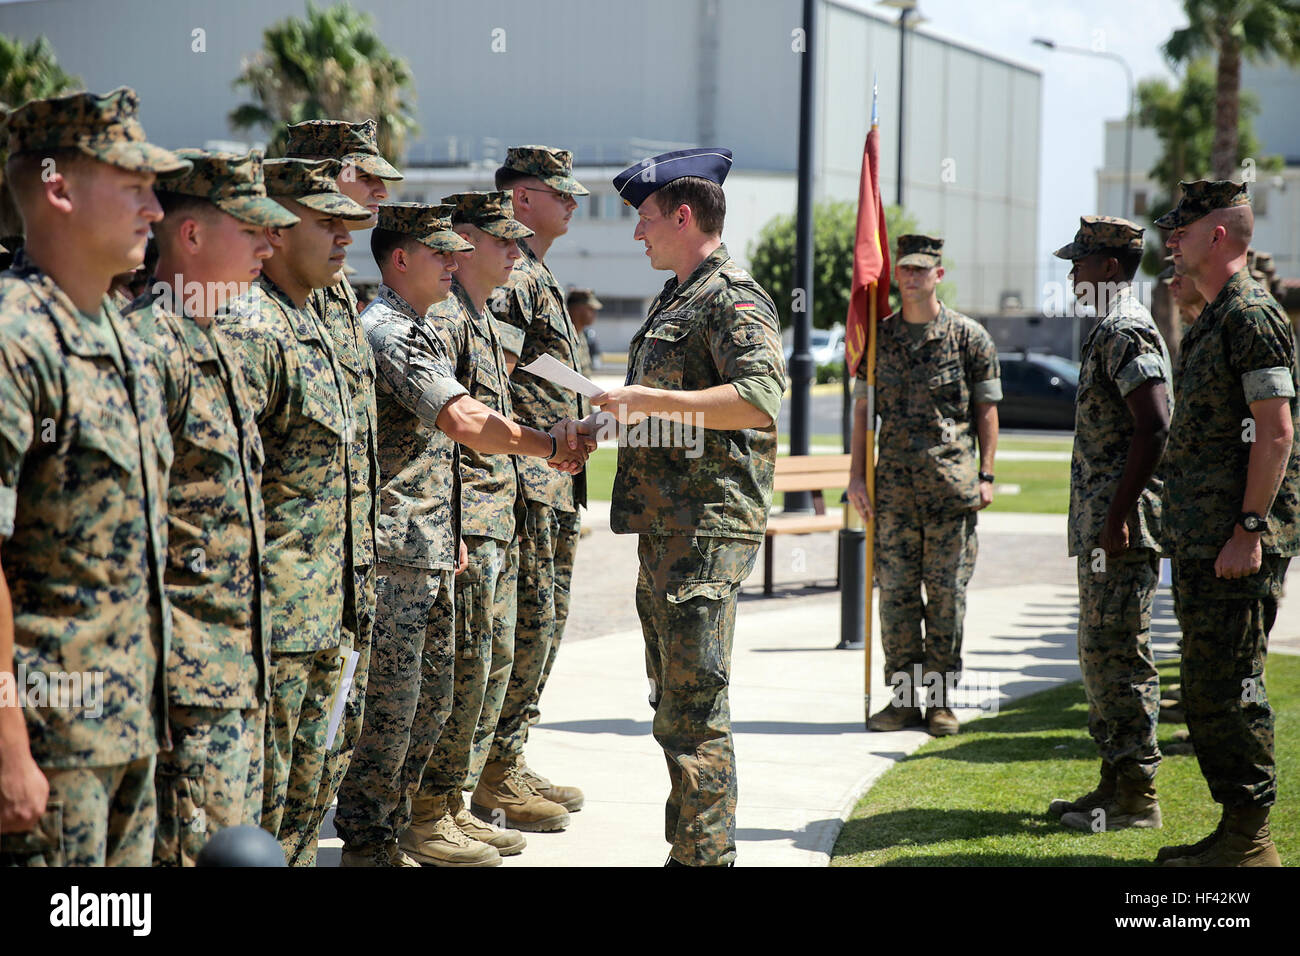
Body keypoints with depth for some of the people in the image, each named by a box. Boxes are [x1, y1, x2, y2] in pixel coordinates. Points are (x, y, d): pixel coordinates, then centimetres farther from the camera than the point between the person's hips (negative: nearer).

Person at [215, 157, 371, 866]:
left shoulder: (309, 327, 16)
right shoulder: (250, 330, -16)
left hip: (319, 615, 10)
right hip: (272, 618, -10)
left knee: (301, 800, 16)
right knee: (255, 802, -4)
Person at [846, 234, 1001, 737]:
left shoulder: (969, 336, 2)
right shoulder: (879, 337, 10)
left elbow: (987, 410, 4)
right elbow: (862, 407, 12)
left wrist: (984, 475, -3)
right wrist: (856, 474, 5)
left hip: (951, 482, -3)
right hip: (894, 482, 3)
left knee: (948, 592, 1)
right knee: (895, 588, 2)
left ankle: (941, 698, 9)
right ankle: (904, 695, 11)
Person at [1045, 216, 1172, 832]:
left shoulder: (1129, 335, -14)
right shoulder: (1108, 333, 19)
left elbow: (1154, 429, -22)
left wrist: (1118, 518, -24)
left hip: (1124, 524, -11)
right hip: (1100, 526, 11)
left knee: (1119, 656, -7)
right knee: (1100, 654, 14)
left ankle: (1137, 798, -2)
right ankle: (1116, 783, 20)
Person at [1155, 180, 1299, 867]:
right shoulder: (1212, 321, 19)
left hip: (1238, 547, -10)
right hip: (1201, 542, 11)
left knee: (1230, 689, -7)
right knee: (1205, 689, 13)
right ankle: (1236, 829, 20)